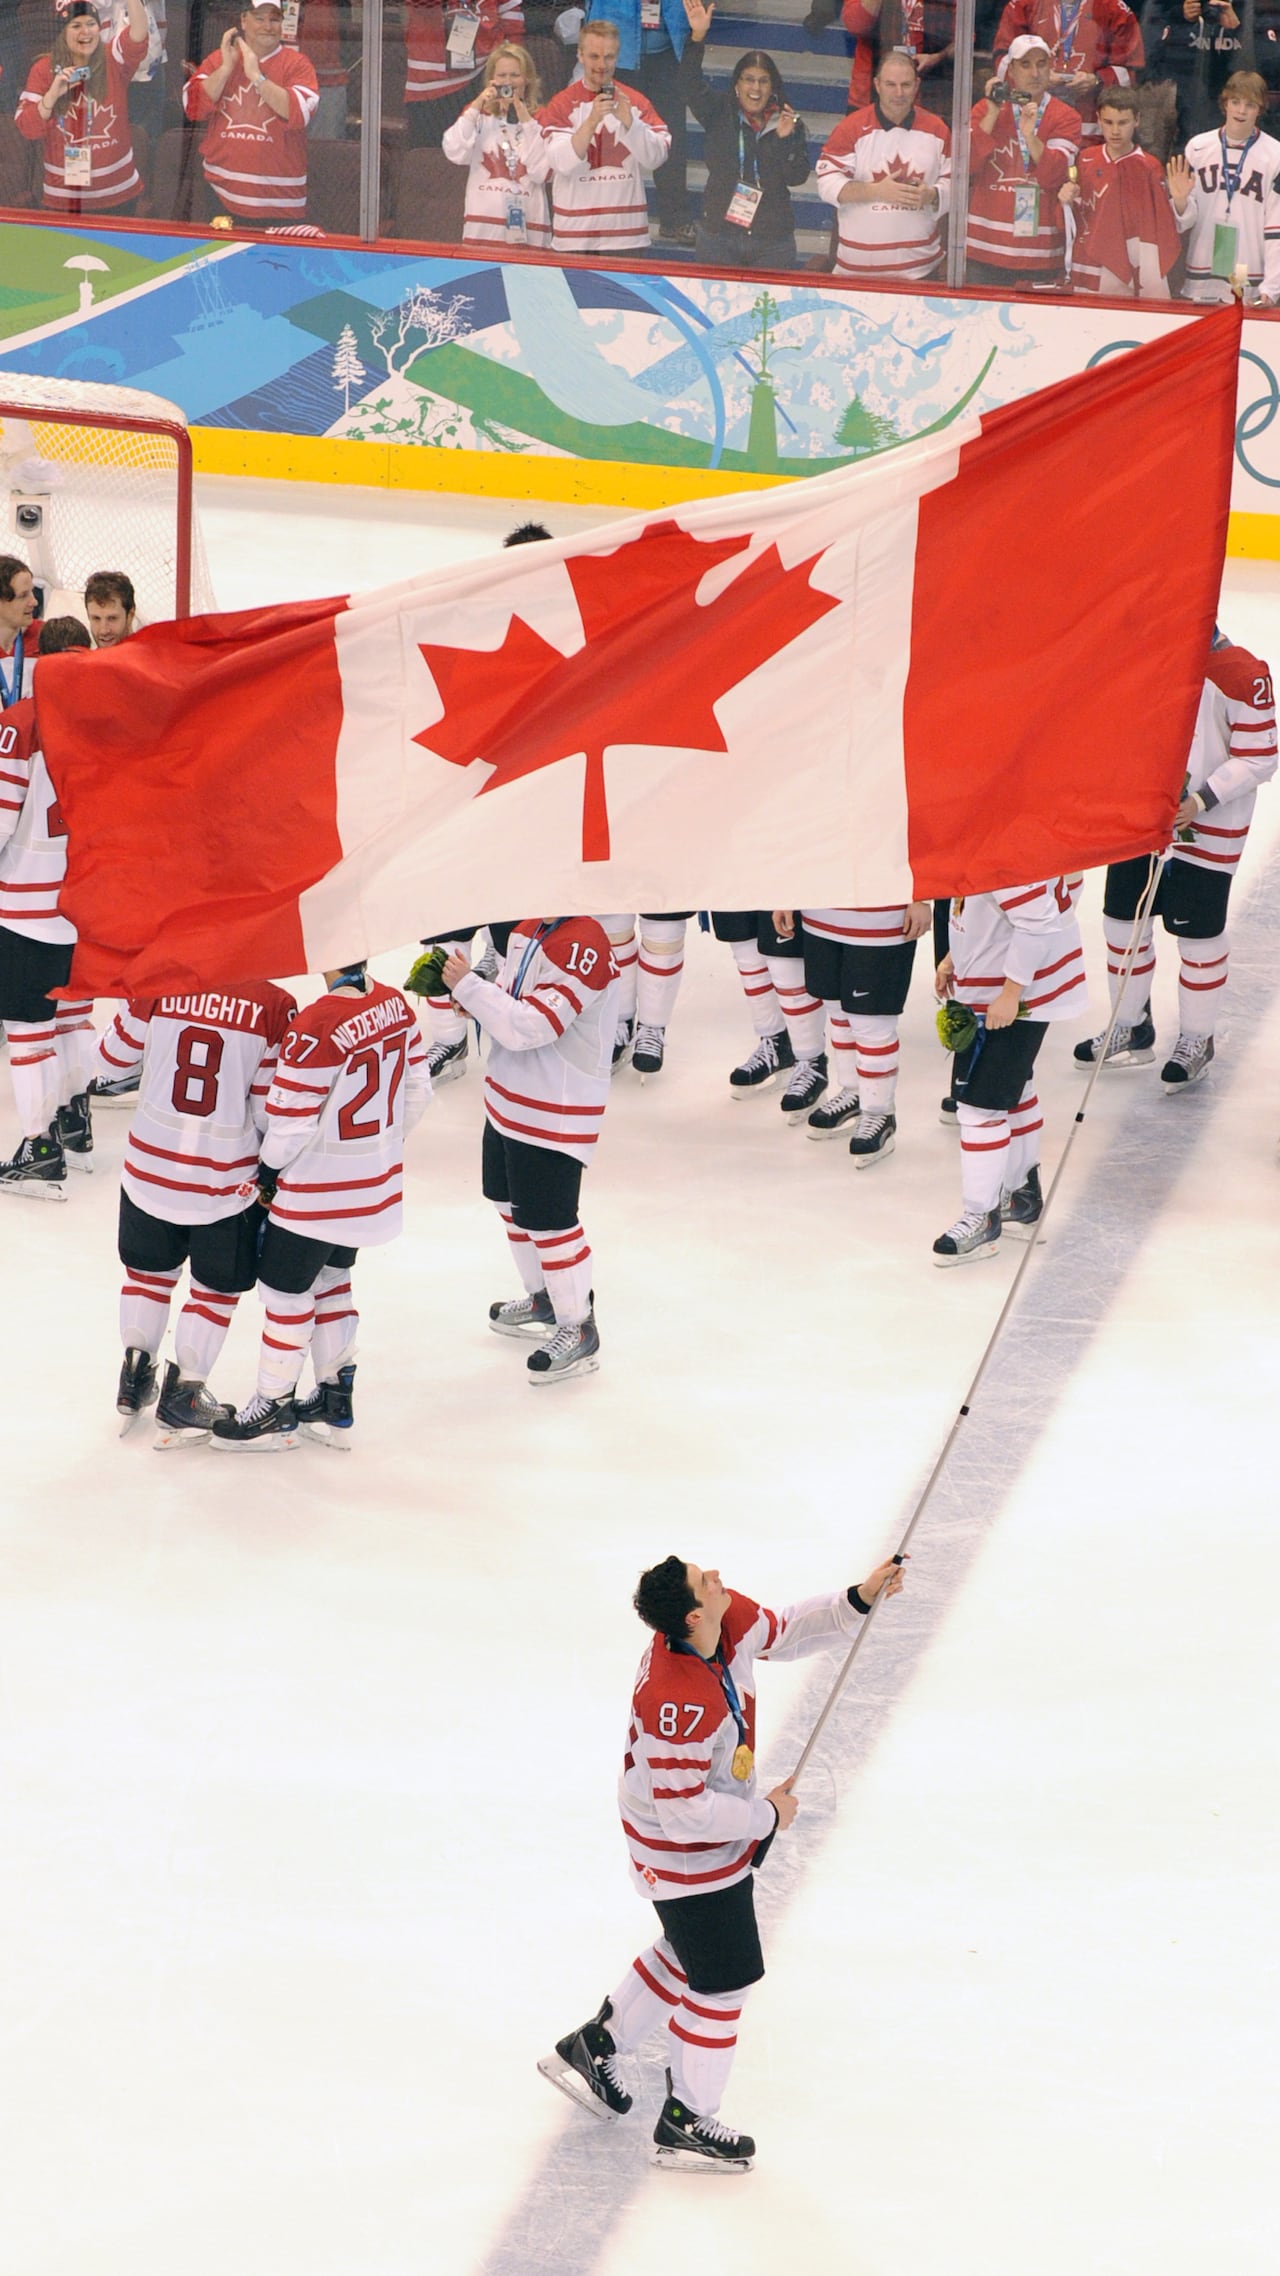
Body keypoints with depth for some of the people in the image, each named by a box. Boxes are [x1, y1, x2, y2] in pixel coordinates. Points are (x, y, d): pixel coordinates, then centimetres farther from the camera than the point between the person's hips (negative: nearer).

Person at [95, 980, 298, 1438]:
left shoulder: (157, 988, -12)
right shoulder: (274, 1006, -17)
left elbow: (109, 1060, 3)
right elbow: (271, 1112, -12)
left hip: (149, 1167, 2)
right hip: (226, 1178, -2)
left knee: (151, 1268, 25)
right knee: (217, 1287, 16)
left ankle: (135, 1373, 31)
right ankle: (183, 1395, 17)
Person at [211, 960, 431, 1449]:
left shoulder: (317, 1024, -28)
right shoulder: (393, 1004, -4)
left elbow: (291, 1120, -21)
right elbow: (416, 1089, 7)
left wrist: (268, 1171, -4)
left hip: (318, 1191, -8)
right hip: (377, 1182, 8)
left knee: (286, 1289, 8)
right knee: (330, 1278, 23)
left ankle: (275, 1408, 21)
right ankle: (336, 1403, 31)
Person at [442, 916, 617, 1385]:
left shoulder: (581, 946, -26)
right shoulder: (527, 930, 5)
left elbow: (531, 1026, -30)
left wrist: (468, 986, -25)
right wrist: (474, 999, -8)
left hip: (556, 1113, -10)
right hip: (509, 1097, 10)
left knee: (547, 1216, -4)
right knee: (511, 1201, 22)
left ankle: (578, 1331, 9)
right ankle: (544, 1300, 41)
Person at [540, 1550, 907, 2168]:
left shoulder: (733, 1619, -14)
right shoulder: (677, 1703, -39)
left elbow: (787, 1632, 8)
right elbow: (684, 1815, -32)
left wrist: (858, 1600, -6)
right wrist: (767, 1817, -19)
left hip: (722, 1829, 9)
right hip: (686, 1856, -9)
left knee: (689, 1954, 27)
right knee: (723, 1980, 6)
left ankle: (593, 2046, 45)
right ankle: (685, 2125, 24)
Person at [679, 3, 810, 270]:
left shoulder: (790, 123, 3)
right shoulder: (719, 112, 3)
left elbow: (797, 177, -4)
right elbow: (691, 85, -13)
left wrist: (785, 139, -20)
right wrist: (697, 37, -25)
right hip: (718, 236, 0)